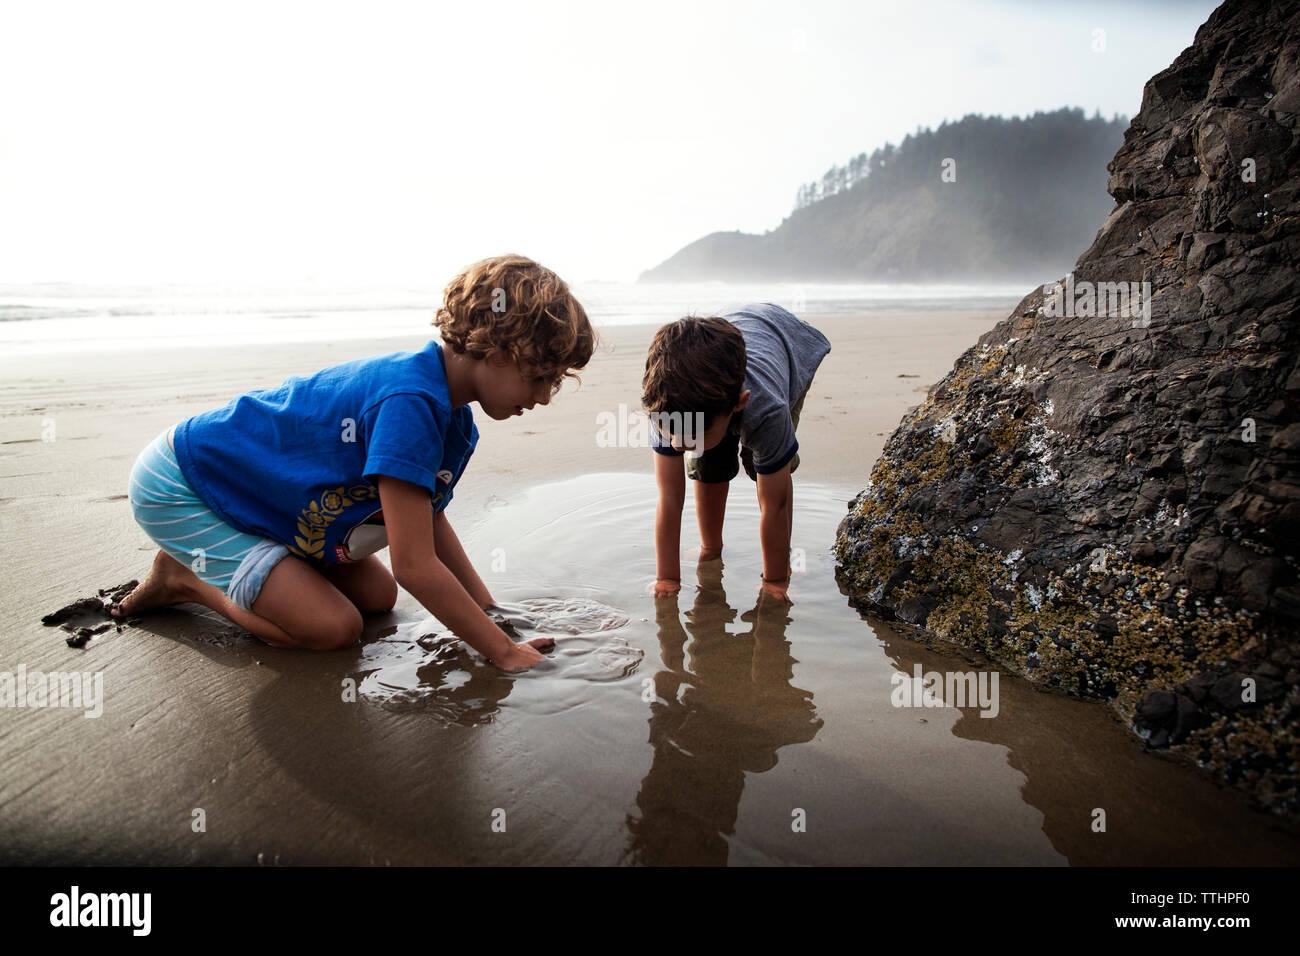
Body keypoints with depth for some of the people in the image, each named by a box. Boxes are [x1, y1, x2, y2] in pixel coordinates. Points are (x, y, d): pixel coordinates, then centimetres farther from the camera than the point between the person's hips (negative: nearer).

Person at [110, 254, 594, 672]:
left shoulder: (455, 423, -4)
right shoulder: (410, 403, -34)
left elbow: (430, 523, 8)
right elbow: (415, 566, -34)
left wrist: (495, 617, 1)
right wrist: (504, 652, -25)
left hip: (253, 484, 9)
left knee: (378, 597, 8)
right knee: (334, 628, -17)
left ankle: (208, 562, 19)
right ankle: (184, 578, 4)